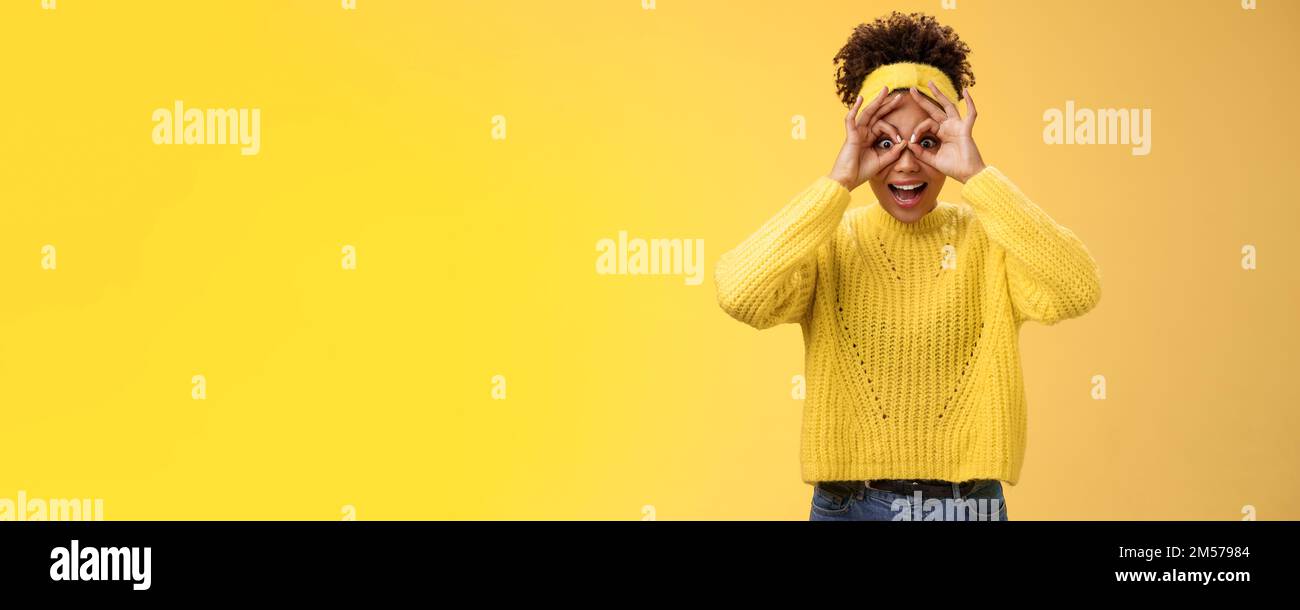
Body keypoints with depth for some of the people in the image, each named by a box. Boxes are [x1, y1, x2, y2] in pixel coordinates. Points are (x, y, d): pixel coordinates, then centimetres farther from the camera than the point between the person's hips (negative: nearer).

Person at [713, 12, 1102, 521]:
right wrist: (839, 180, -21)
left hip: (971, 505, 1)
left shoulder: (989, 238, -4)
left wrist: (976, 174, -23)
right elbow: (738, 294, -24)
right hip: (850, 506, 0)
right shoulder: (830, 243, -5)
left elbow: (1078, 291, -23)